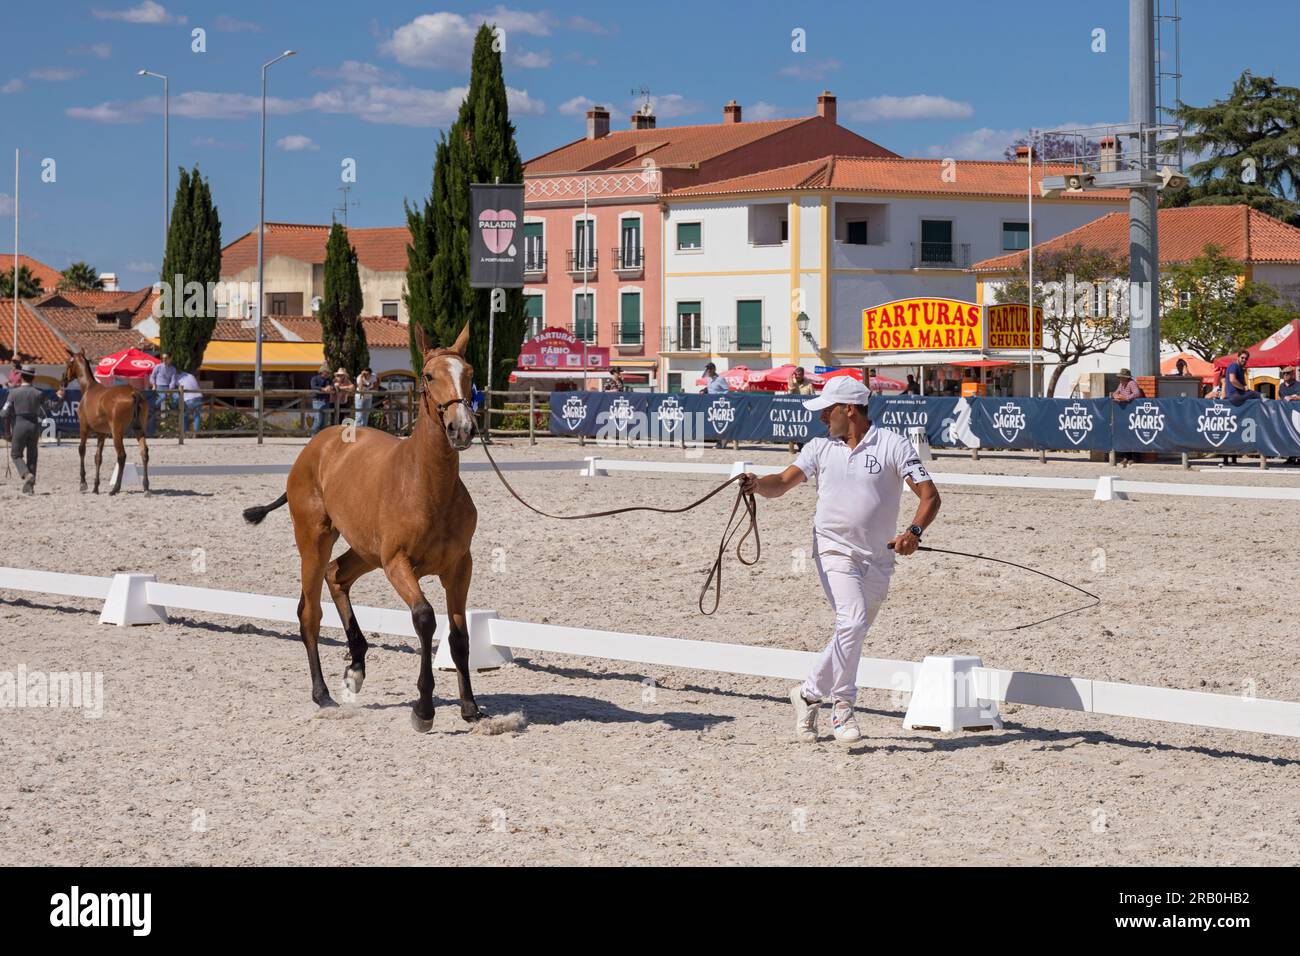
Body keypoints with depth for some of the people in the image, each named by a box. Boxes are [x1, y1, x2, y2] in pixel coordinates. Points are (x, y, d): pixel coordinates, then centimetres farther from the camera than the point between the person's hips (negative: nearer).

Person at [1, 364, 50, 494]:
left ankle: (26, 474, -15)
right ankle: (29, 486, 12)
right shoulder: (38, 394, -1)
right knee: (32, 455, 12)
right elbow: (45, 413, 5)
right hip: (34, 425, 2)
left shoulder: (14, 393, -6)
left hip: (19, 425, -2)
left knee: (16, 454, 11)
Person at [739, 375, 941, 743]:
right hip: (834, 552, -1)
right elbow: (781, 483, -1)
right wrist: (757, 484, -24)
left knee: (852, 634, 9)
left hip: (878, 559, 1)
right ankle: (842, 705, -11)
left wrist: (914, 531, -29)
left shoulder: (893, 445, -4)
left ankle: (808, 694, 29)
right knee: (852, 621, -22)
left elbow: (930, 496, -10)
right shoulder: (821, 448, 6)